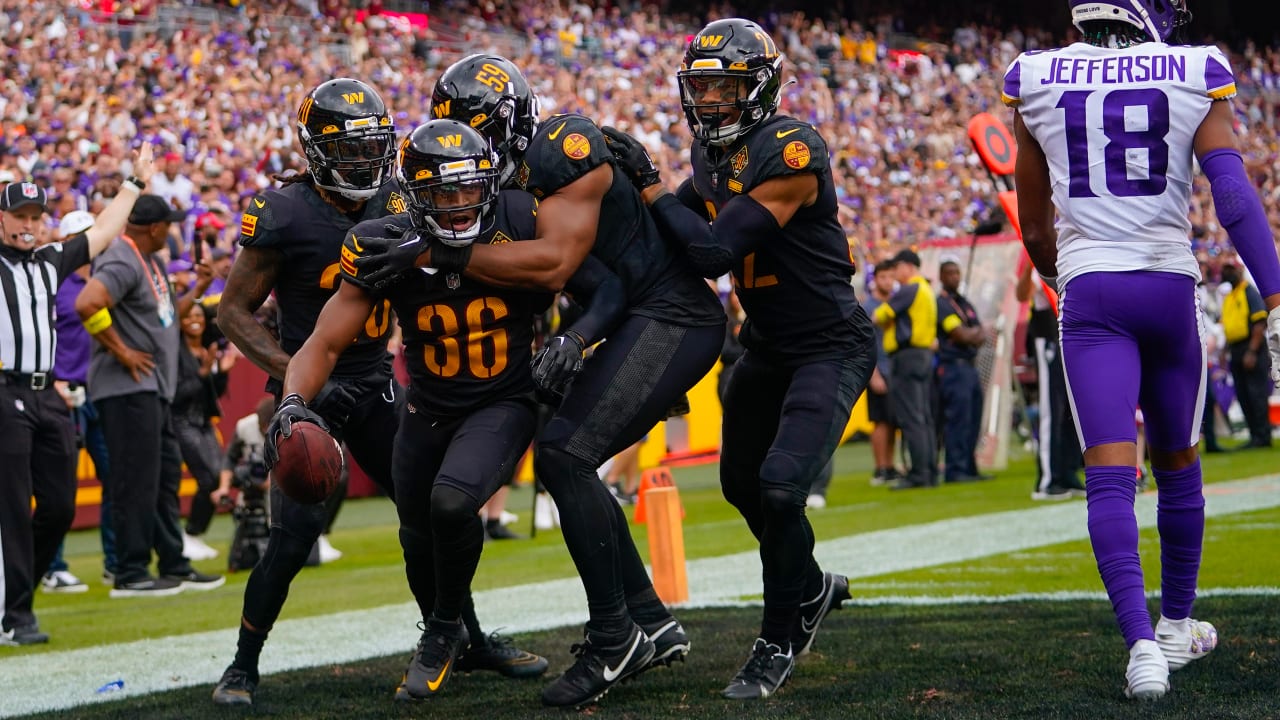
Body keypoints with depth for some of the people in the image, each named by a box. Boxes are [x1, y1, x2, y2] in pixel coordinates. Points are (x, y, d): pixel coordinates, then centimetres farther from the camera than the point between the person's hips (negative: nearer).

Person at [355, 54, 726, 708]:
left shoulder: (565, 151, -17)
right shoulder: (514, 178, 13)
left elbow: (552, 264, -27)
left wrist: (435, 254, -27)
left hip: (673, 316, -10)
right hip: (637, 323, 10)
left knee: (563, 453, -18)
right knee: (566, 462, 9)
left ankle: (612, 638, -10)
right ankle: (652, 625, 16)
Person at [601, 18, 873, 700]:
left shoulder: (790, 153, -25)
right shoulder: (710, 155, 2)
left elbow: (714, 251, -30)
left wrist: (650, 188, -19)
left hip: (832, 347, -9)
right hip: (768, 343, 9)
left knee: (781, 487, -19)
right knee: (741, 482, 17)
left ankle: (778, 643, 1)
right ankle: (811, 588, 41)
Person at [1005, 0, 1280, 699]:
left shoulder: (1036, 82, 4)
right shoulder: (1194, 77, -2)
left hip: (1088, 294, 0)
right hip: (1169, 288, 0)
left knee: (1109, 474, -8)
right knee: (1176, 464, 18)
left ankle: (1142, 641, -23)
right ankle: (1177, 626, 31)